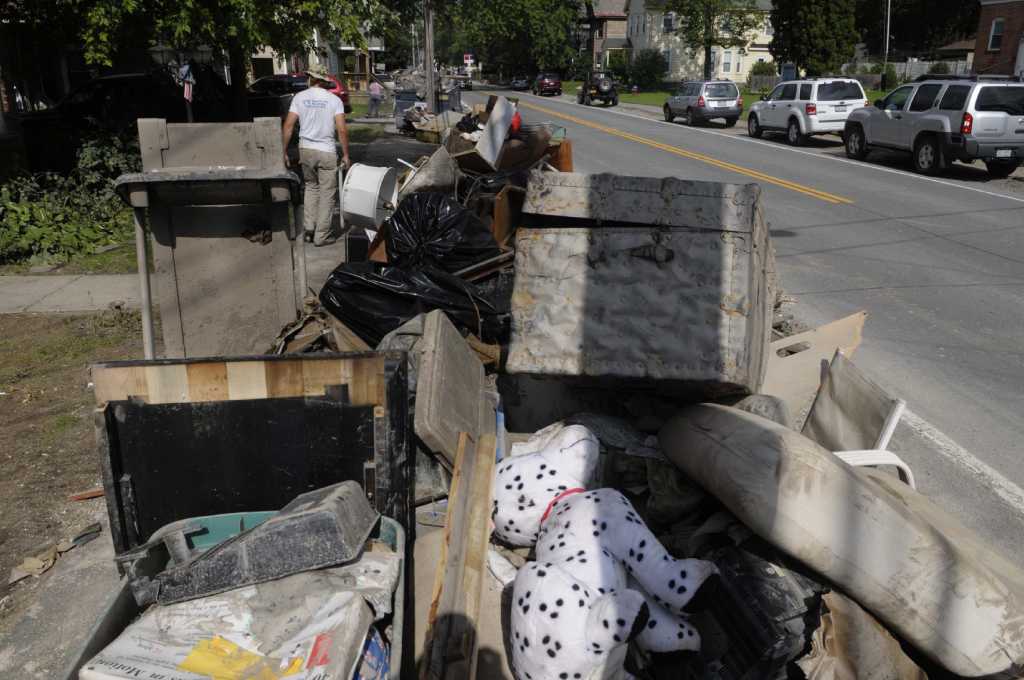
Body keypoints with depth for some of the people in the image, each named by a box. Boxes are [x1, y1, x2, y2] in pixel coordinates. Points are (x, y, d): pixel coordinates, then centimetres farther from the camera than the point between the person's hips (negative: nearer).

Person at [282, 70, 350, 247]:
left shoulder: (299, 97, 2)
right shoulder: (334, 100, -3)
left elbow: (288, 125, -1)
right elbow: (342, 130, -10)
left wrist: (284, 152, 5)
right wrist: (345, 154, -1)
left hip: (305, 149, 3)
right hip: (327, 152, -3)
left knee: (311, 187, 22)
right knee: (327, 193, 5)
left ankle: (309, 229, 18)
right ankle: (321, 236, 8)